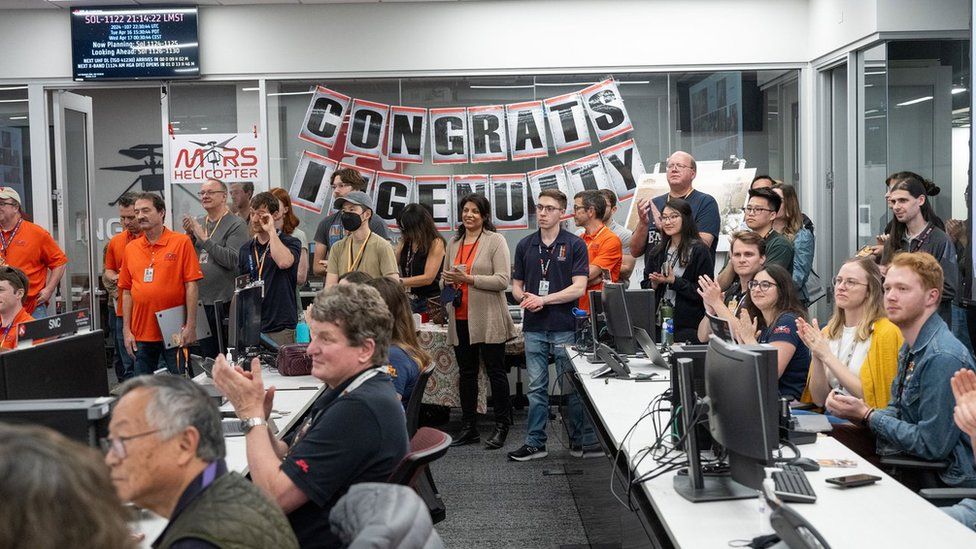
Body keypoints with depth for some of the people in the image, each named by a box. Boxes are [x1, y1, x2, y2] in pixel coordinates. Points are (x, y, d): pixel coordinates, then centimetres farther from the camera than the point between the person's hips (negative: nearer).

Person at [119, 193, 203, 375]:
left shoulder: (182, 242, -3)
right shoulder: (131, 248, 9)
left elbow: (191, 286, -6)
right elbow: (126, 292, 11)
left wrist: (190, 326, -11)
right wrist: (126, 330, 5)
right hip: (141, 334, 4)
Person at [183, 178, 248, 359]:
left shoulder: (236, 225, -7)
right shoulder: (198, 223, 13)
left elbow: (233, 260, -18)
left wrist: (204, 238, -15)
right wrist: (189, 236, -3)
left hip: (225, 301, -6)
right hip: (201, 300, 6)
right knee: (206, 356, 14)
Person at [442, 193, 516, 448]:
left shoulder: (495, 241, -4)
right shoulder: (454, 243, 14)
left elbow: (503, 280, -13)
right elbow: (444, 277, 24)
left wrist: (468, 279, -18)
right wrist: (447, 280, -1)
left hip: (488, 319, -6)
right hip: (461, 318, 6)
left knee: (495, 371, 3)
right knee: (466, 372, 11)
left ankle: (502, 425, 14)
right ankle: (468, 427, 20)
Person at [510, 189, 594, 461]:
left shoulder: (575, 245, -3)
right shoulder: (525, 245, 10)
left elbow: (579, 287, -10)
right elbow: (516, 285, 13)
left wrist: (544, 299, -15)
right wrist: (525, 298, -9)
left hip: (564, 327, -4)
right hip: (533, 328, 4)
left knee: (572, 387, 3)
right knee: (536, 388, 9)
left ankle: (582, 442, 13)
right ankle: (535, 443, 16)